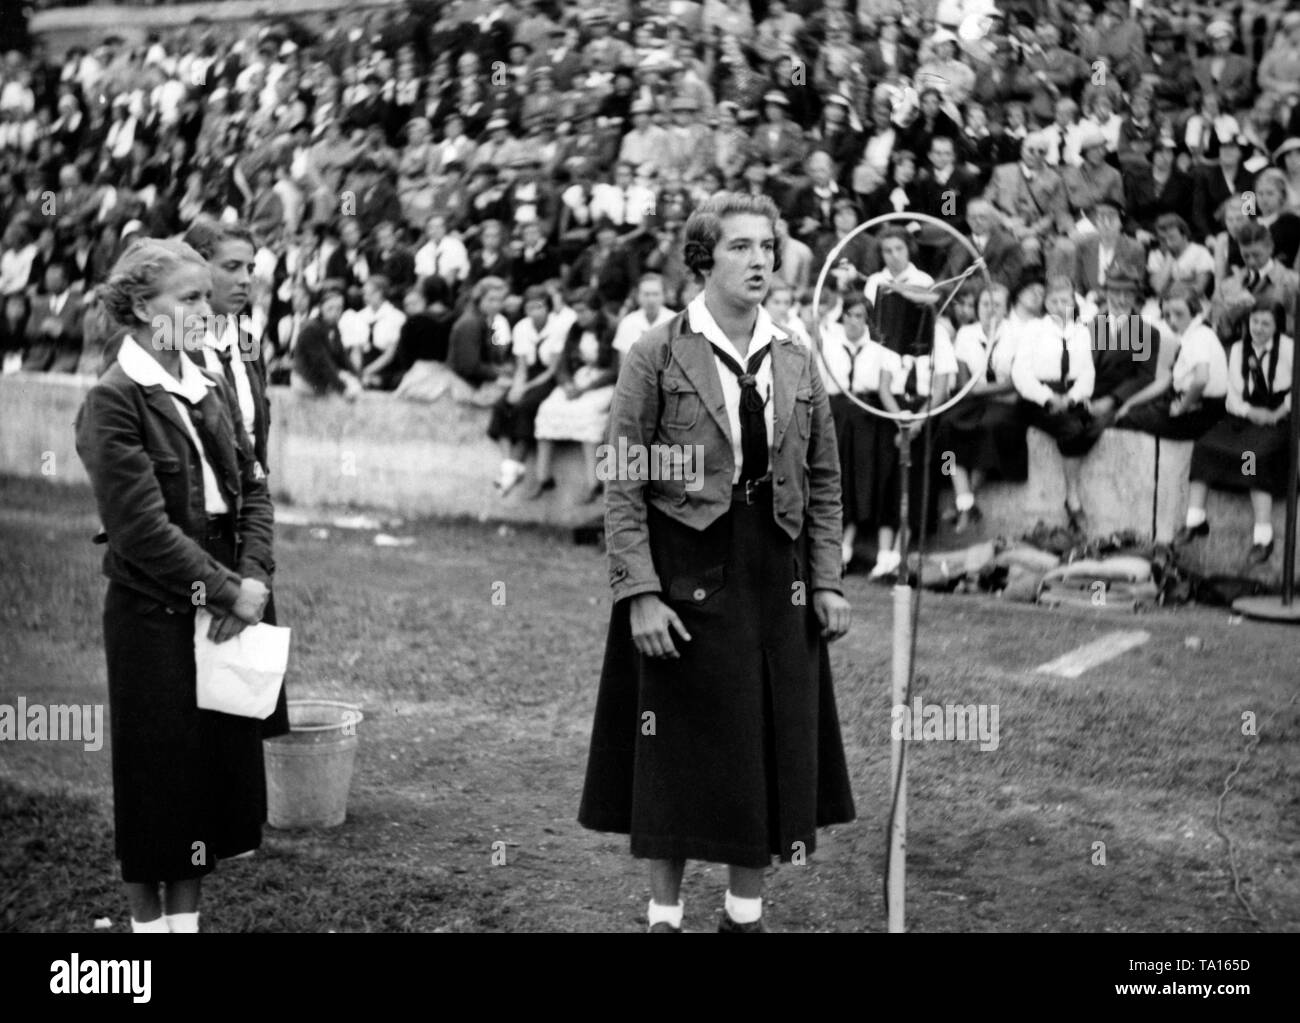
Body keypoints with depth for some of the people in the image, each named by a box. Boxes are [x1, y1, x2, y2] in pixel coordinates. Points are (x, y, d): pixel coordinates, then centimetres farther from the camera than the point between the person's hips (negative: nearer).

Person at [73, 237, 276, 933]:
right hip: (153, 615, -6)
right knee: (156, 778, 5)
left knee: (219, 766, 10)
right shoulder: (113, 401, -12)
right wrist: (228, 591, -17)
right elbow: (142, 527, -18)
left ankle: (188, 915, 23)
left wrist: (254, 580, -8)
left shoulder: (211, 391, 10)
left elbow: (252, 490, 7)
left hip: (224, 607, 6)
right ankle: (149, 917, 19)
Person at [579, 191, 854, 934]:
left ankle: (747, 912, 23)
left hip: (775, 582, 4)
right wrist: (641, 593, -16)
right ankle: (665, 913, 17)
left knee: (770, 748, 8)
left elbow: (824, 482, 11)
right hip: (683, 578, -4)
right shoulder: (658, 357, -6)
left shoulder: (798, 364, 8)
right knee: (679, 752, 3)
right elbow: (623, 485, -9)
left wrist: (826, 581, 3)